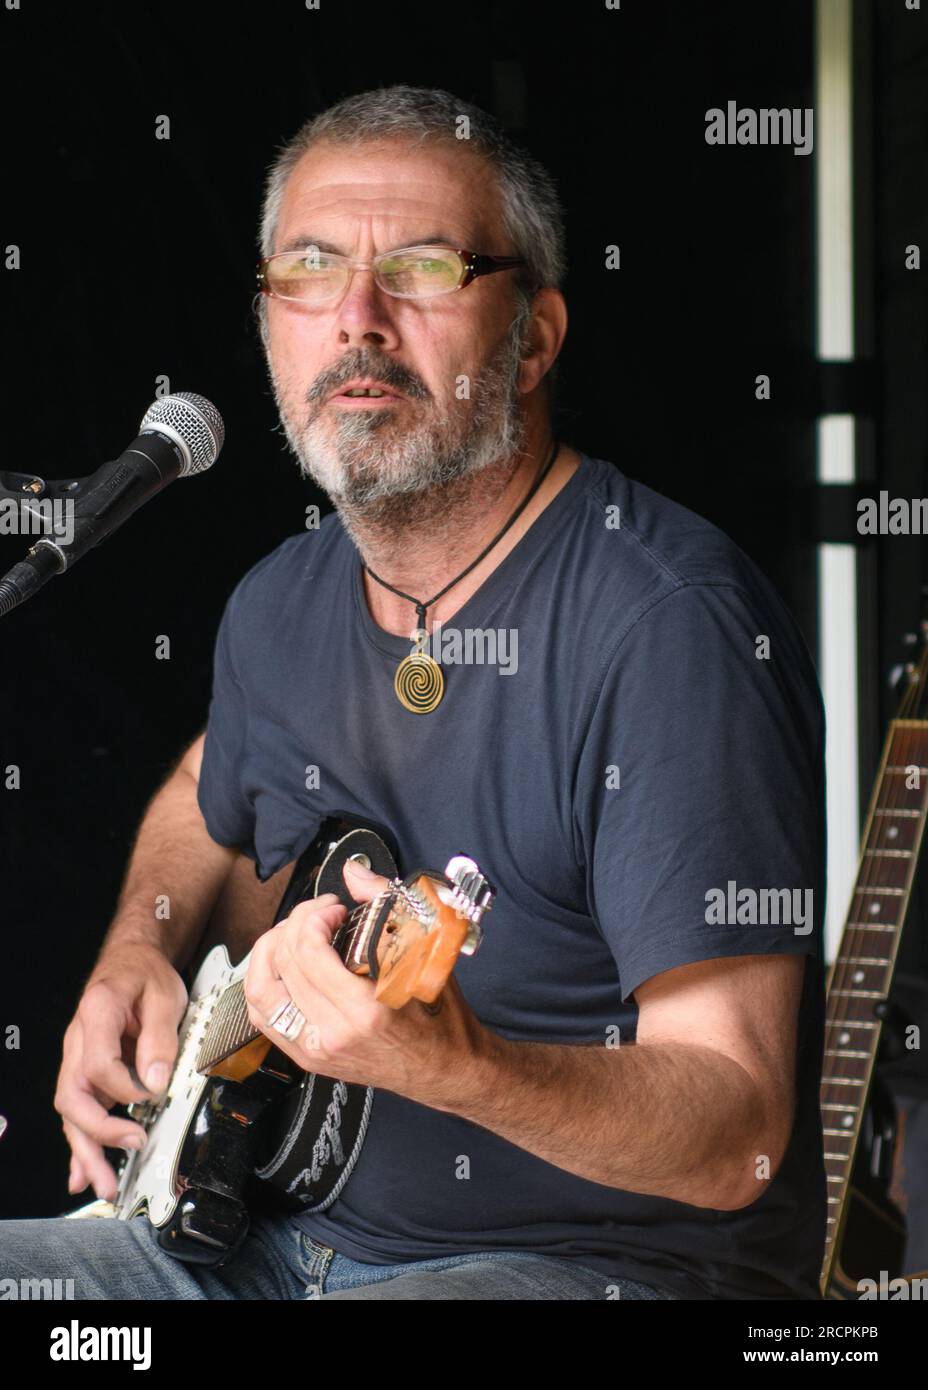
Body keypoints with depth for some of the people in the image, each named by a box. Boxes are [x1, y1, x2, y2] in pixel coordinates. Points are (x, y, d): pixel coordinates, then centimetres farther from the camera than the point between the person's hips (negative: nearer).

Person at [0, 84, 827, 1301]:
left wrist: (455, 1063, -40)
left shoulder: (666, 627, -19)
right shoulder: (281, 605, 7)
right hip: (283, 1235, 8)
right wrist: (136, 959, 12)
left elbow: (737, 1135, -23)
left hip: (605, 1259, -7)